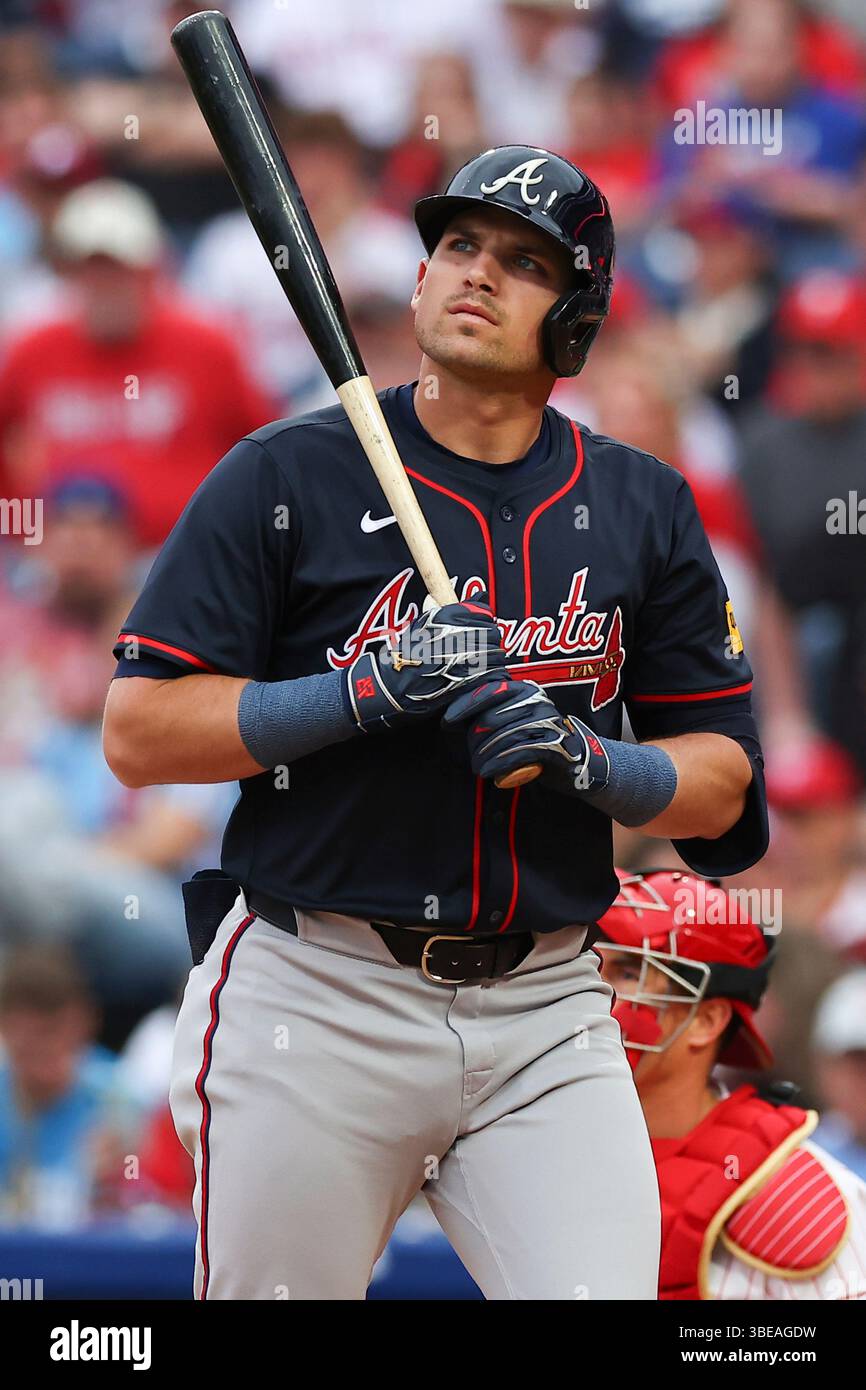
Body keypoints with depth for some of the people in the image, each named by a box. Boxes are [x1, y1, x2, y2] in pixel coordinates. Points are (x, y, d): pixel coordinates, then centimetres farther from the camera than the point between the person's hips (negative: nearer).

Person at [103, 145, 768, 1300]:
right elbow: (138, 734, -6)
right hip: (315, 1007, -2)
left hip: (548, 1018, 2)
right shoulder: (288, 476, 0)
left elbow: (724, 787, 9)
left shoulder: (644, 509, 9)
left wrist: (585, 762, -12)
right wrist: (366, 693, -17)